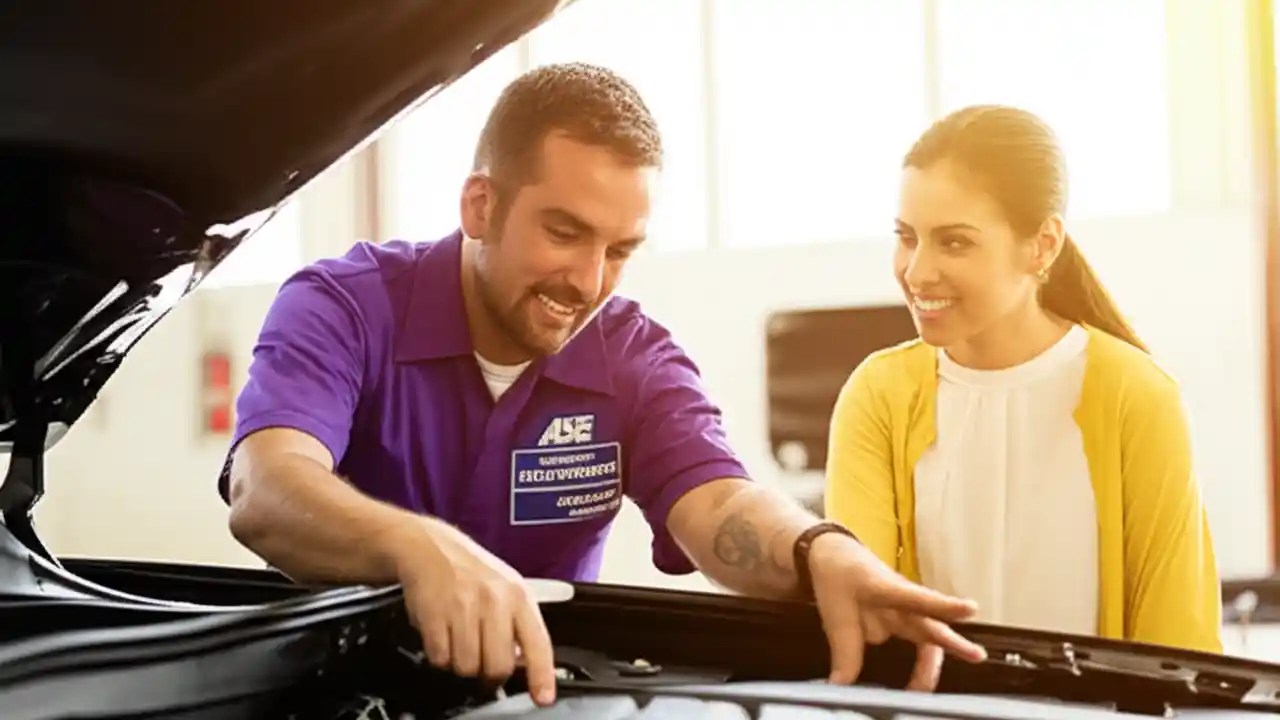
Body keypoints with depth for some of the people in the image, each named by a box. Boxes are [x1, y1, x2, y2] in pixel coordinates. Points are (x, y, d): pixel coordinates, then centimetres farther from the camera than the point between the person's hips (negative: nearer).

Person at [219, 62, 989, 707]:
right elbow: (266, 494, -30)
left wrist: (825, 553, -42)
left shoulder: (637, 357, -3)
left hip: (536, 685, 2)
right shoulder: (340, 307, -13)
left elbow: (718, 502, -20)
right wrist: (420, 548, -50)